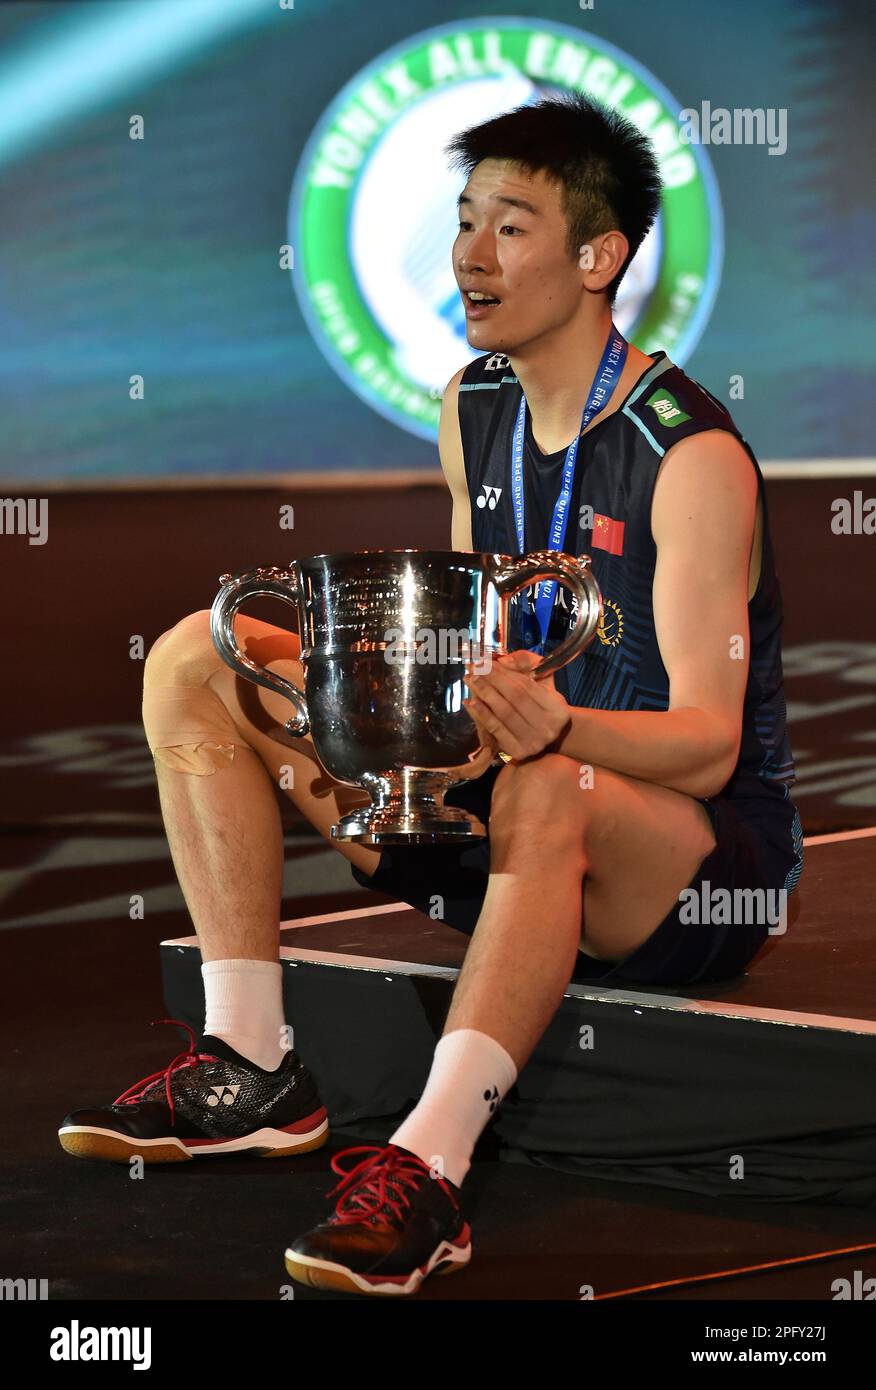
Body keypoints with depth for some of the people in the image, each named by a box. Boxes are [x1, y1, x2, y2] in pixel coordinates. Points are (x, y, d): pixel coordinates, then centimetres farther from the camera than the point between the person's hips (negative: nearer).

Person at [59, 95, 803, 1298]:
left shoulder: (692, 456, -17)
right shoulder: (473, 408, 6)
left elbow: (708, 742, -23)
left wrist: (556, 729, -44)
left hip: (701, 868, -8)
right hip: (504, 816, 8)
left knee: (547, 792, -44)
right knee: (197, 659, -2)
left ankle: (428, 1169, -45)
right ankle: (249, 1068, -10)